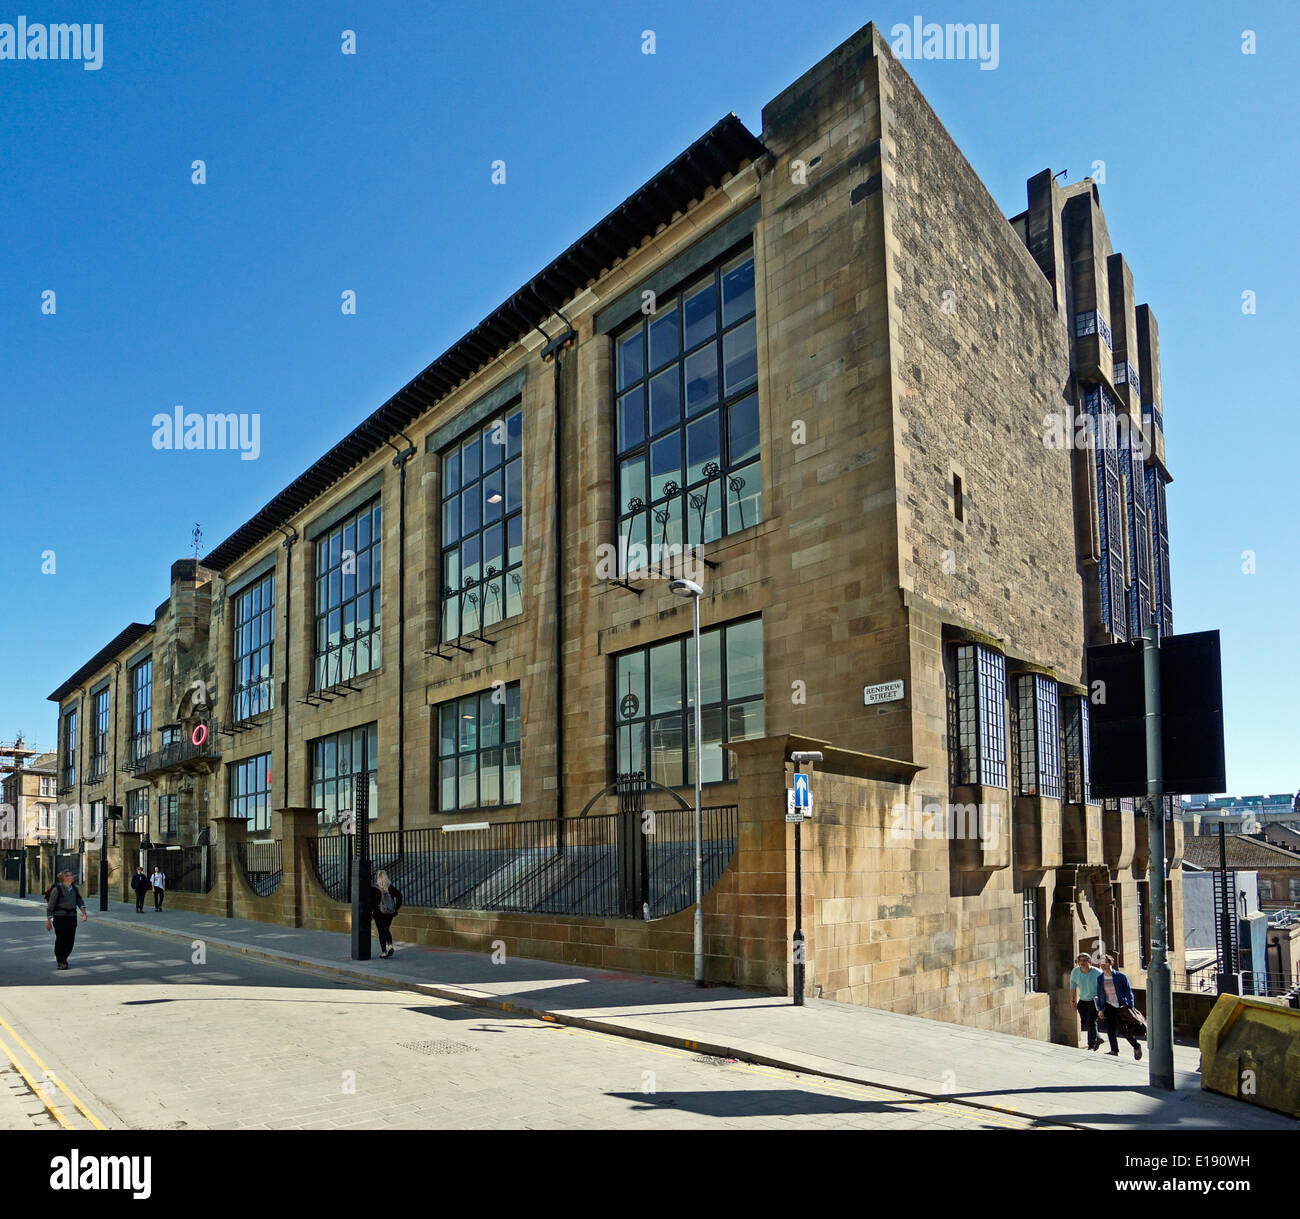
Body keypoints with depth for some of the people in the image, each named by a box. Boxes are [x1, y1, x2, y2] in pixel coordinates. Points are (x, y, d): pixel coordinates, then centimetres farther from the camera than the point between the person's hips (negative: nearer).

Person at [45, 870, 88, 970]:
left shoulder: (74, 888, 9)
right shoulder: (57, 889, -7)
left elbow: (80, 901, 6)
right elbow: (50, 905, -5)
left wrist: (84, 913, -9)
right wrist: (48, 920, -6)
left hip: (72, 917, 5)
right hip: (60, 916, -5)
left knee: (70, 940, 6)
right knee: (61, 939, -5)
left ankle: (64, 958, 26)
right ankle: (60, 962, 6)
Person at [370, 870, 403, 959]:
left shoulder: (374, 888, -9)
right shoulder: (391, 887, 1)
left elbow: (371, 901, -14)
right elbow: (399, 896, -7)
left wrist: (370, 911, -2)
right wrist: (397, 908, 2)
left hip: (379, 912, -4)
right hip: (390, 912, 4)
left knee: (382, 932, 5)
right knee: (386, 930, 21)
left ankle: (384, 952, 3)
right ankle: (390, 945, 2)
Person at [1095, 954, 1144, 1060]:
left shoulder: (1121, 976, -11)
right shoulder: (1100, 978, 2)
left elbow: (1129, 992, -6)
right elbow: (1099, 995, 11)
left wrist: (1131, 1008, -11)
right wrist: (1100, 1009, 7)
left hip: (1122, 1007, -4)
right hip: (1109, 1007, 4)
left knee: (1124, 1031, -4)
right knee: (1110, 1030, -5)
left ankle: (1137, 1047, 22)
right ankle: (1114, 1051, 7)